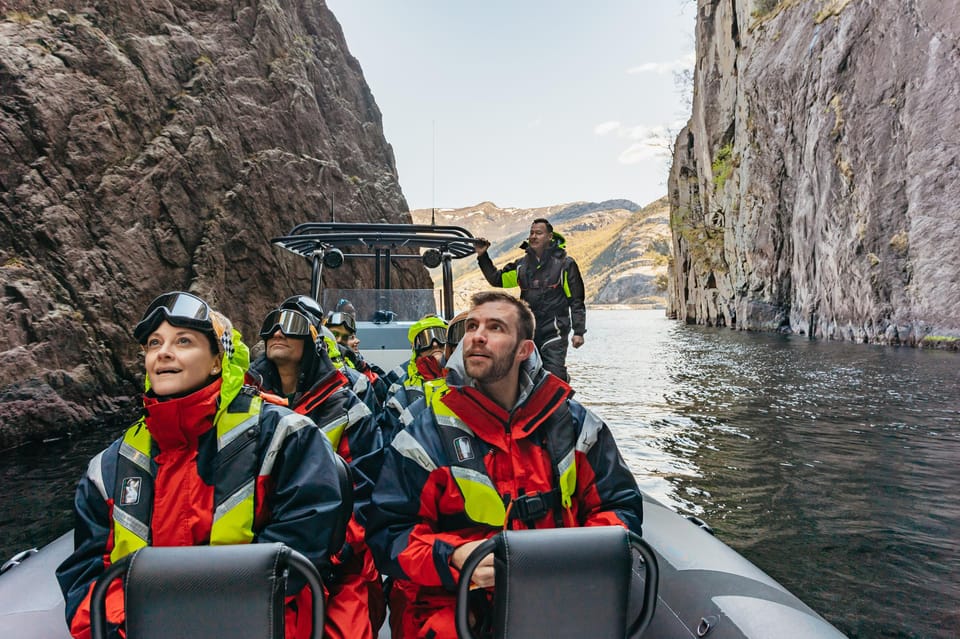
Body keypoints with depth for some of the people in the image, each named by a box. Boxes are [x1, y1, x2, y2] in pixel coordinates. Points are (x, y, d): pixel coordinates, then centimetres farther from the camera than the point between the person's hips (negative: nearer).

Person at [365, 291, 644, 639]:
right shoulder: (426, 433, -1)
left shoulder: (572, 424, 5)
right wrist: (455, 558, -20)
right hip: (455, 602, -3)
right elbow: (388, 535, -1)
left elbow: (620, 506, 12)